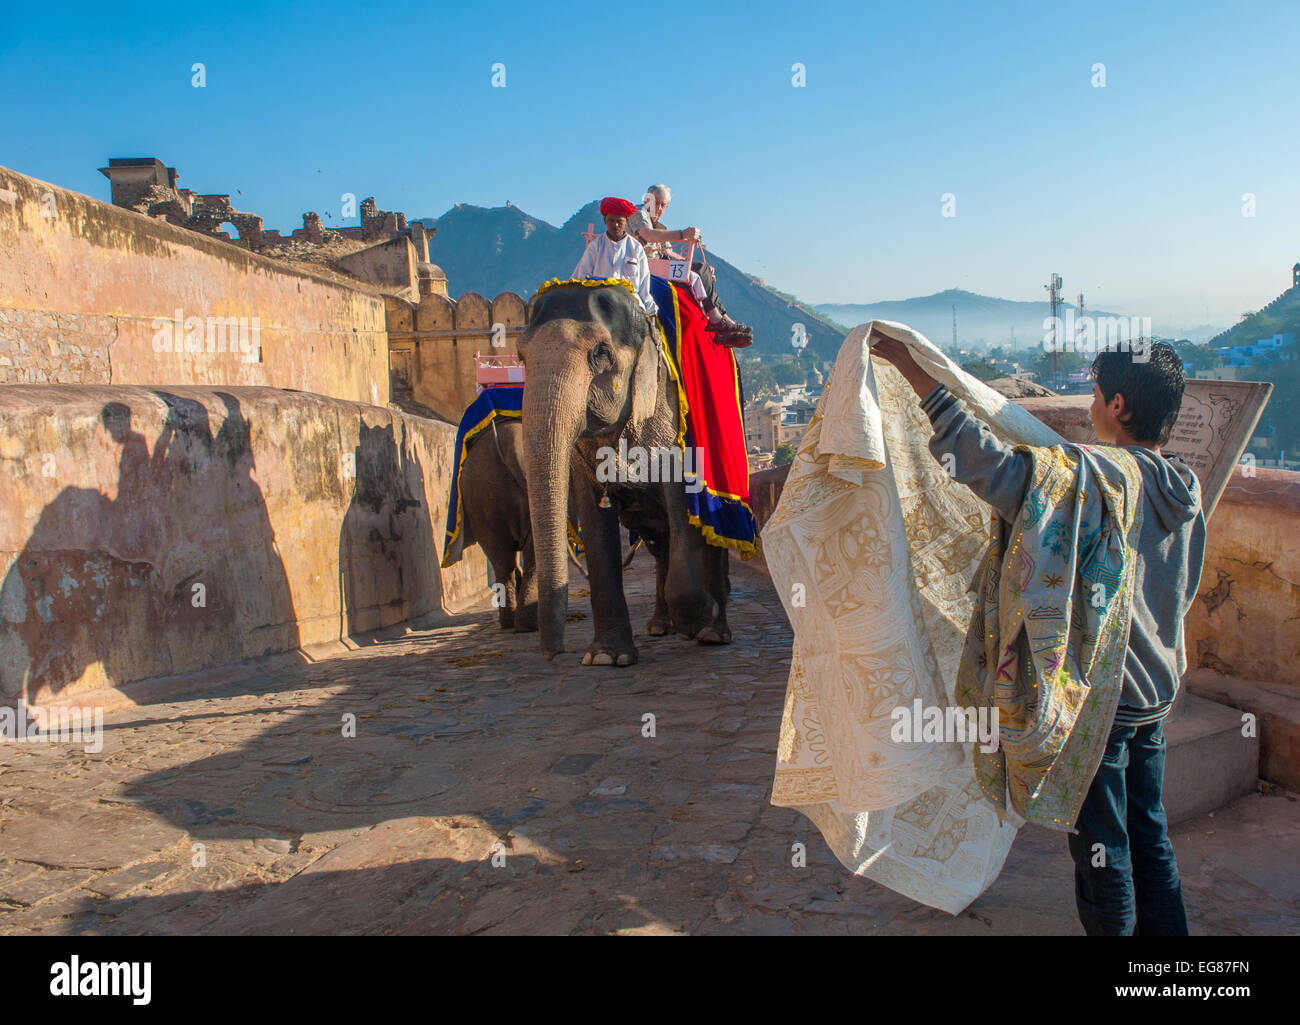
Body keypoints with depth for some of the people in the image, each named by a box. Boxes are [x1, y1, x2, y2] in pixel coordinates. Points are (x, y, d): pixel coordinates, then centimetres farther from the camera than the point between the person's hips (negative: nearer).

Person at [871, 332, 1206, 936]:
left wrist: (917, 375, -26)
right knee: (1148, 836, 21)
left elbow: (990, 466, -31)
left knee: (1101, 850, 7)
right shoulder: (1185, 490, 1)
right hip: (1157, 693, 8)